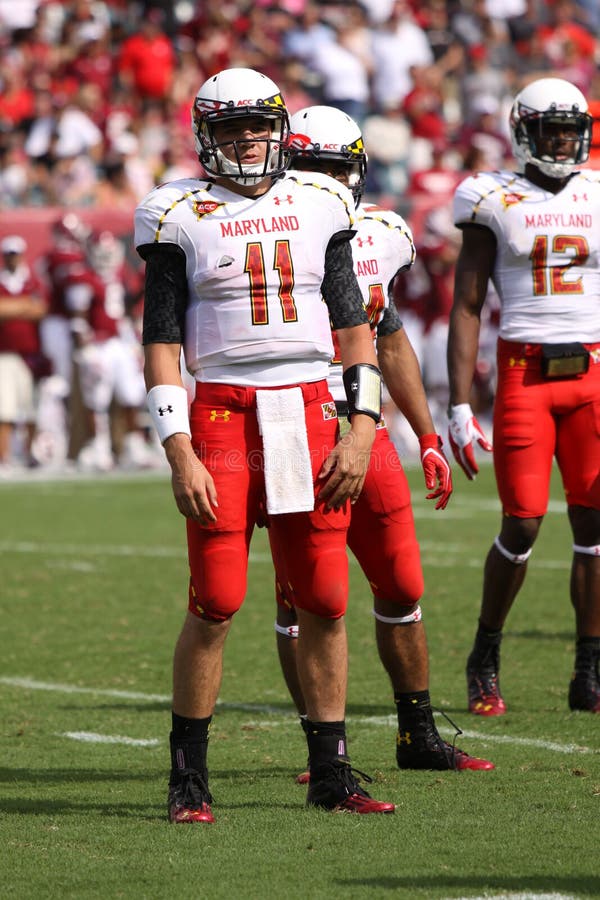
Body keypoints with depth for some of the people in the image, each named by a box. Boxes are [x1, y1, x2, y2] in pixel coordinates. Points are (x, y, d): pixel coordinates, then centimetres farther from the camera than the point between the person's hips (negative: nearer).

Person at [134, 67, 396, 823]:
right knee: (214, 605, -6)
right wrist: (180, 456, -9)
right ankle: (188, 780, 5)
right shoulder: (181, 216, 2)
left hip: (308, 416, 3)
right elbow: (162, 346, 0)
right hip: (221, 417, -3)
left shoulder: (319, 207, 10)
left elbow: (355, 327, 12)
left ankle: (329, 773, 14)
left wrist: (360, 432, 2)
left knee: (325, 603, 3)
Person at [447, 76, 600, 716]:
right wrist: (459, 406, -5)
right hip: (524, 373, -2)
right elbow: (466, 308, 2)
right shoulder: (495, 202, 3)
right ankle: (485, 660, 14)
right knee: (523, 522, -7)